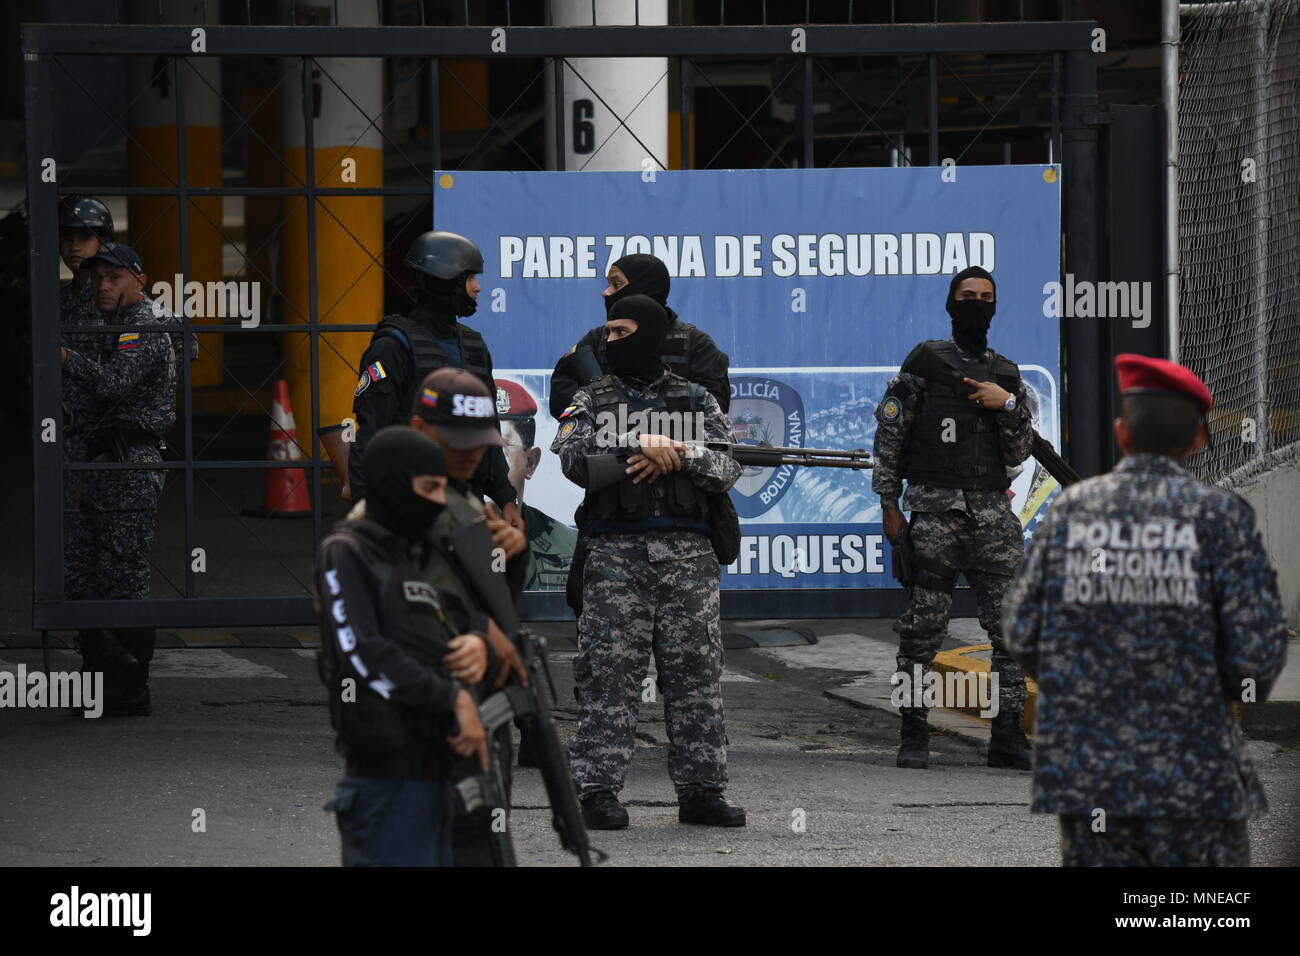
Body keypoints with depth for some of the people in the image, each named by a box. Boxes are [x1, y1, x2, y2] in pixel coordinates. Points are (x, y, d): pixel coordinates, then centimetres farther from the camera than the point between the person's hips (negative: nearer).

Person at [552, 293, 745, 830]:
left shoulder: (697, 402, 13)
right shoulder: (590, 402, 11)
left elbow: (727, 468, 1)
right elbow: (575, 459, -8)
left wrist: (678, 457, -15)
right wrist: (641, 444, -17)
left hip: (688, 557, 1)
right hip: (617, 556, -1)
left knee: (696, 675, 2)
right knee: (610, 676, -5)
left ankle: (701, 790, 7)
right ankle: (598, 792, -2)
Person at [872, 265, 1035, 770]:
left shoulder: (1007, 374, 15)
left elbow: (1019, 453, 12)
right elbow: (889, 434, 2)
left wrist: (1008, 405, -5)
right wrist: (889, 506, -3)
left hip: (993, 513, 4)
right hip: (935, 508, -4)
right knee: (922, 629, -2)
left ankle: (1008, 734, 2)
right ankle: (914, 735, 6)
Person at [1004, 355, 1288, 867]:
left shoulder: (1072, 508, 3)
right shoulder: (1219, 515, -5)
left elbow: (1023, 633, 3)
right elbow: (1258, 646, -9)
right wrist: (1243, 688, 14)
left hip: (1084, 770, 3)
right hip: (1193, 772, -3)